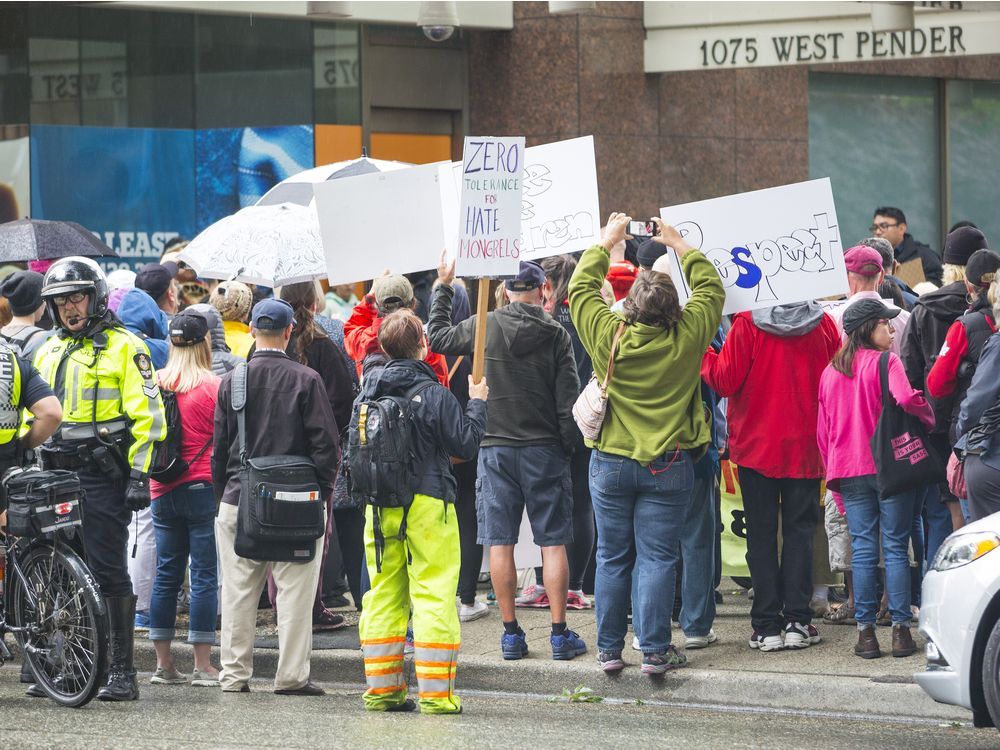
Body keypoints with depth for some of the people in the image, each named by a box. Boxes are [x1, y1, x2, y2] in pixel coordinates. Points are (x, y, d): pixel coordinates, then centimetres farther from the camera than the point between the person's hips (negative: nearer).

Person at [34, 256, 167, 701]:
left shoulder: (124, 347, -2)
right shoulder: (48, 352, 18)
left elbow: (147, 415, -7)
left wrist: (139, 475, -14)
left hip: (103, 476, -6)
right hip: (56, 475, 6)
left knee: (109, 572, -7)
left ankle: (123, 671, -5)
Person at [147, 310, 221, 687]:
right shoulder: (213, 386, -11)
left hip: (163, 492, 4)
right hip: (204, 487, -4)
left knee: (166, 575, 10)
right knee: (205, 575, -1)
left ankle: (163, 663, 13)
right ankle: (203, 666, -1)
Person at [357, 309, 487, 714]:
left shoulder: (368, 392, 3)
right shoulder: (434, 395, -13)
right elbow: (466, 444, -8)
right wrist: (477, 404, 5)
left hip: (379, 503, 5)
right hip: (427, 504, -5)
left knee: (384, 594, 11)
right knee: (433, 594, -2)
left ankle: (382, 688, 13)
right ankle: (435, 692, -5)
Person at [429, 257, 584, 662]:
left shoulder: (483, 326, -3)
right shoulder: (556, 334, -5)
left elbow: (437, 337, 14)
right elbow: (568, 398, -6)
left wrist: (443, 287, 24)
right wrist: (567, 445, 7)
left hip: (495, 447, 1)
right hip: (544, 448, -1)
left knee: (500, 542, 5)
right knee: (553, 542, 2)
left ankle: (511, 632, 6)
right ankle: (560, 634, 1)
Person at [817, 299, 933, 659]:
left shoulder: (830, 371, 10)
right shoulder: (886, 362, -7)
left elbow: (823, 430, 13)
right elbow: (906, 398, -26)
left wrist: (833, 471, 20)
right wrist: (930, 418, -7)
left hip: (849, 471, 4)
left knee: (862, 549, 6)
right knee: (895, 547, 1)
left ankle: (865, 630, 2)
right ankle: (900, 629, -1)